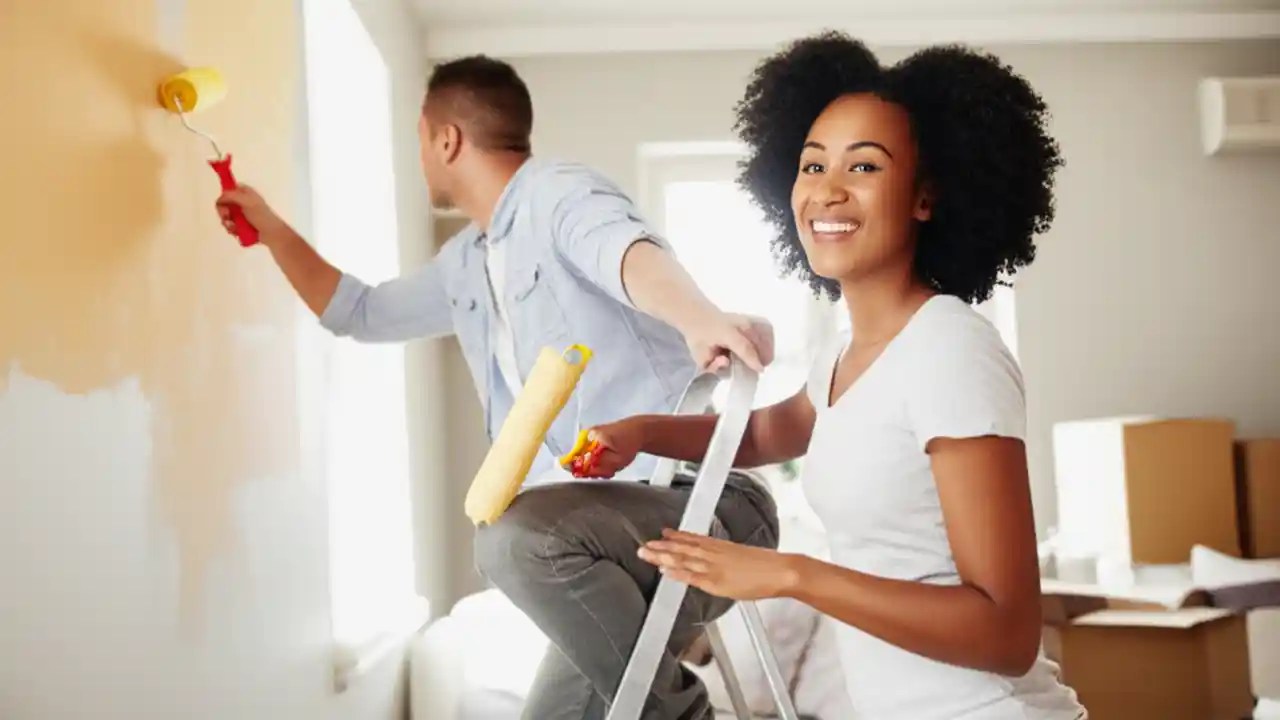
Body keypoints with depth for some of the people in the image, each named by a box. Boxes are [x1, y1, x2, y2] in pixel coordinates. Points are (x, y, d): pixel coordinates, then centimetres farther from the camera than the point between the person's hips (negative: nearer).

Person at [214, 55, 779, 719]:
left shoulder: (560, 194, -10)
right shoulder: (464, 264, 18)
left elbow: (628, 250, -34)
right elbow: (358, 311, 35)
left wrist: (699, 318, -54)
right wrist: (271, 228, 37)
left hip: (705, 504, -9)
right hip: (604, 531, 9)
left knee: (512, 536, -32)